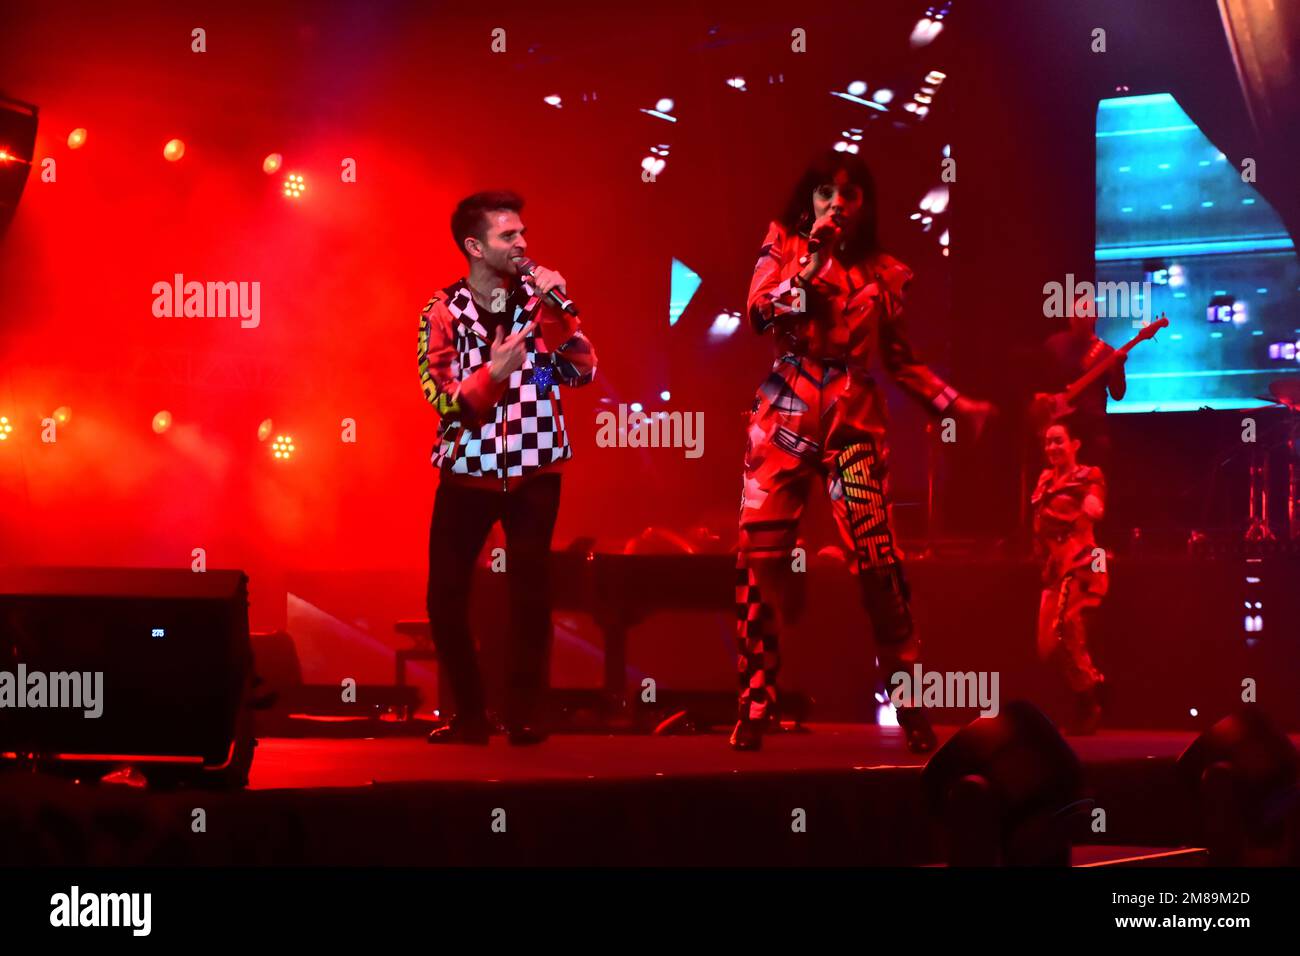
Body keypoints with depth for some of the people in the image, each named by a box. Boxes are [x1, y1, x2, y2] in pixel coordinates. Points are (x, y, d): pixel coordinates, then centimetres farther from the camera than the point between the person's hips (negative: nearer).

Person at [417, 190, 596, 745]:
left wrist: (557, 311, -20)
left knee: (530, 590, -10)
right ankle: (470, 715, 11)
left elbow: (582, 371, -9)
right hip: (468, 470, 0)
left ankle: (525, 715, -1)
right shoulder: (442, 313, -4)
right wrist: (493, 372, -27)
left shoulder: (539, 299, 1)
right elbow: (442, 400, -11)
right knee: (445, 595, -3)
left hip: (534, 471, 0)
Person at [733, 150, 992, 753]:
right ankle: (754, 709, 1)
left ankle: (912, 710, -8)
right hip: (785, 415, 0)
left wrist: (953, 404, 10)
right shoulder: (784, 246, 9)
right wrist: (812, 263, -12)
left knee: (876, 556, -12)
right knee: (759, 556, -6)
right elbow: (760, 312, -5)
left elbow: (898, 358, 18)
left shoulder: (883, 273, 12)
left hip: (853, 420, 0)